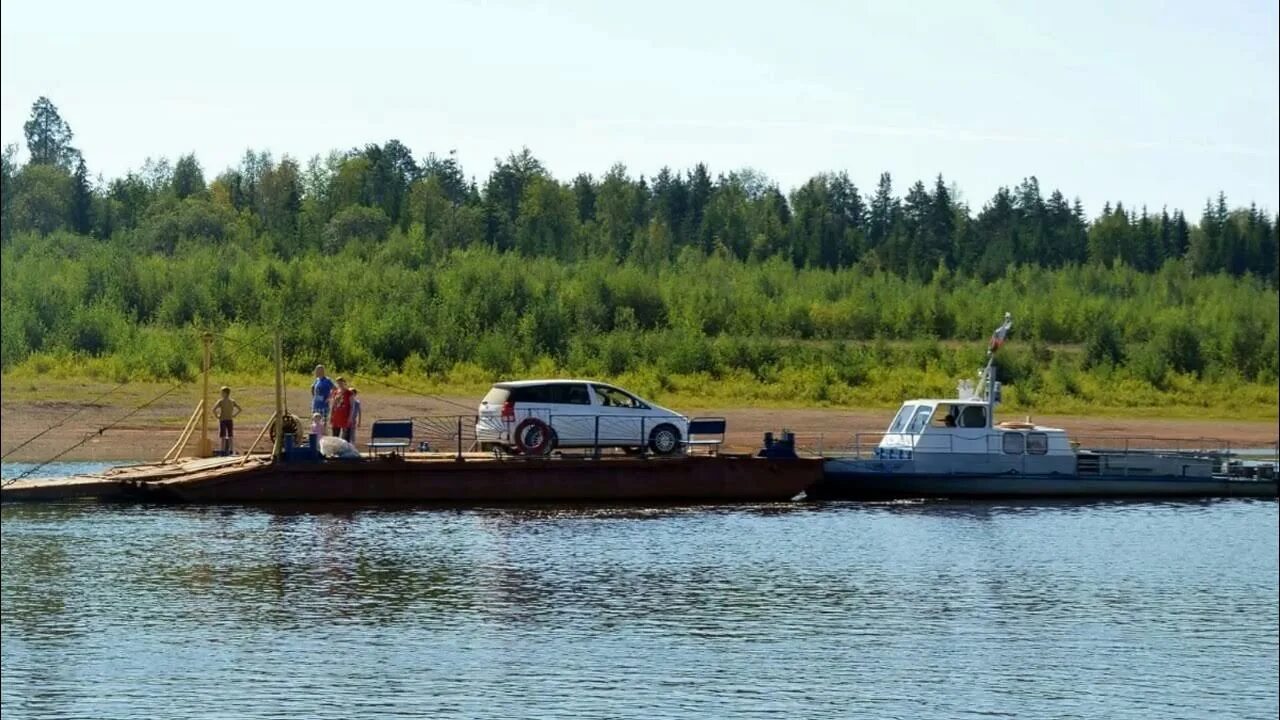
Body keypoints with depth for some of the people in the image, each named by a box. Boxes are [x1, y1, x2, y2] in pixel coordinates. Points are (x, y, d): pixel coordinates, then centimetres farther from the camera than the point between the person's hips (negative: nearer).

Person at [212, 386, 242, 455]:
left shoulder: (221, 401, -8)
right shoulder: (232, 401, 5)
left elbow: (214, 409, -19)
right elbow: (239, 409, 6)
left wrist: (216, 416, -4)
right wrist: (233, 415, 10)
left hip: (222, 420, -4)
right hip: (230, 420, 4)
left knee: (223, 437, -2)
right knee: (230, 437, 9)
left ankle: (223, 452, -5)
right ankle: (230, 451, 11)